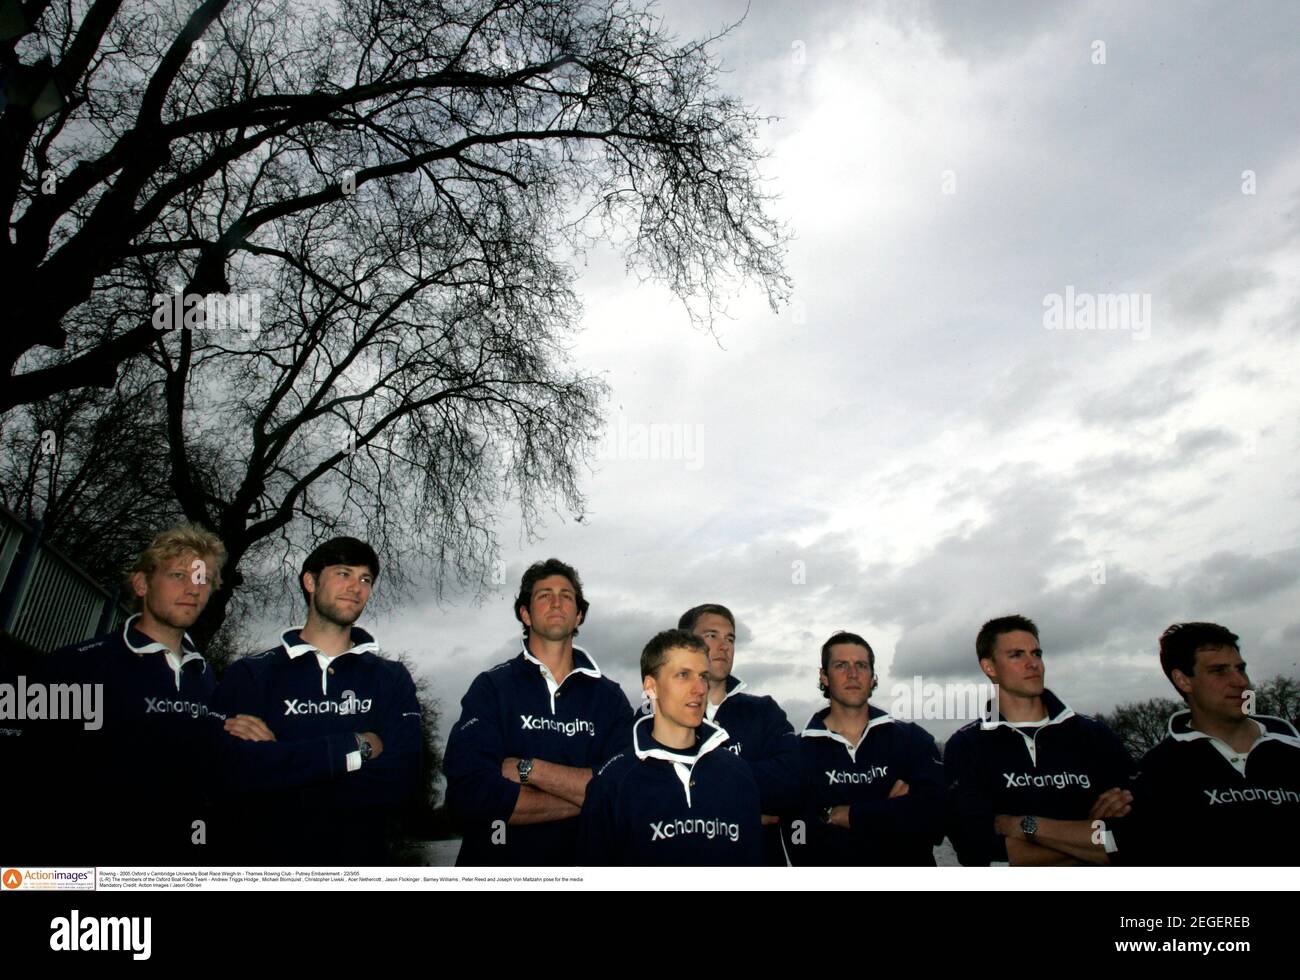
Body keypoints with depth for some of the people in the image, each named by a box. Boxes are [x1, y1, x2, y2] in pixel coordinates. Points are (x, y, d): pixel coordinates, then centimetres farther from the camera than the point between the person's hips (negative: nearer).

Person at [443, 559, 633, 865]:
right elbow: (468, 793, -20)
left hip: (582, 859, 2)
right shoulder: (491, 688, -7)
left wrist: (528, 769, -19)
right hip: (497, 861, -2)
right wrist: (583, 800, -16)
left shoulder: (609, 697, -2)